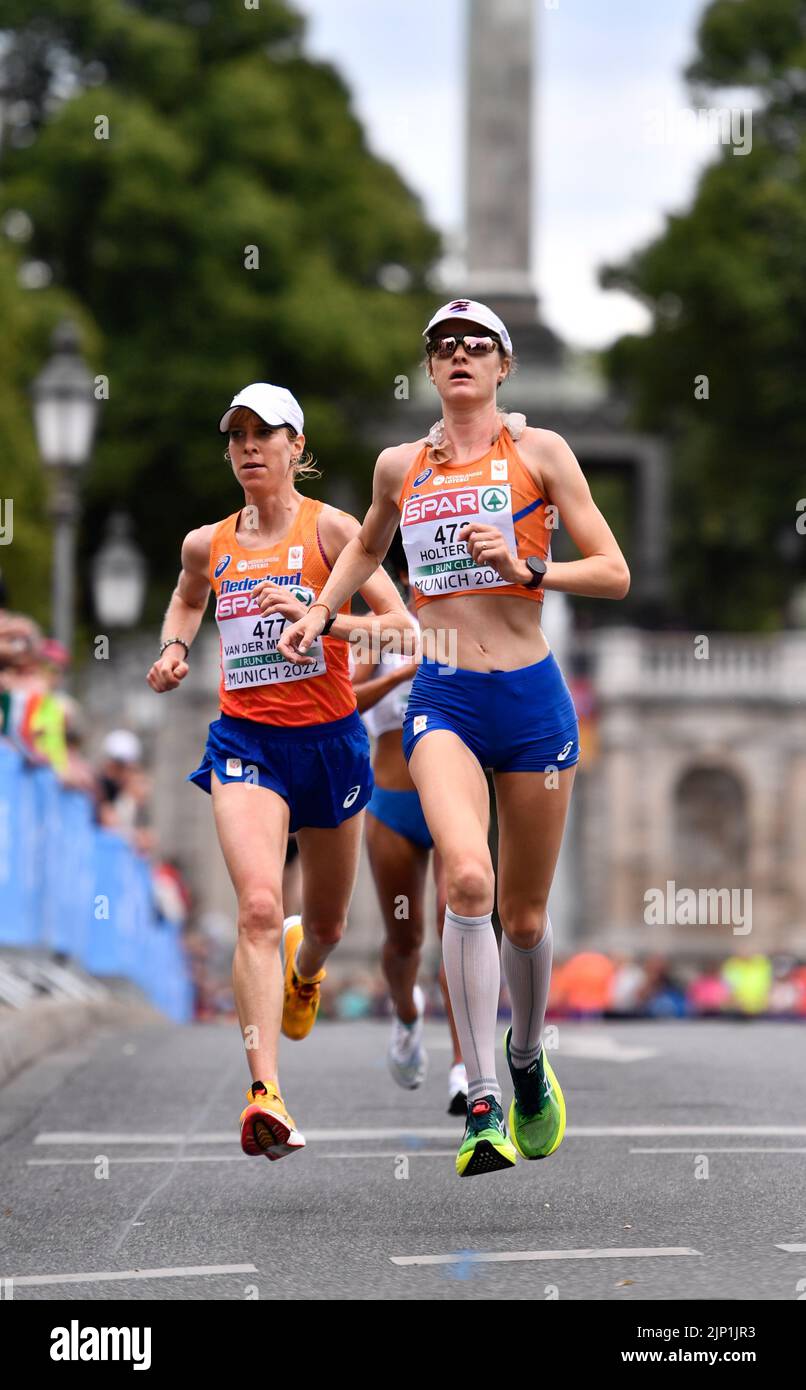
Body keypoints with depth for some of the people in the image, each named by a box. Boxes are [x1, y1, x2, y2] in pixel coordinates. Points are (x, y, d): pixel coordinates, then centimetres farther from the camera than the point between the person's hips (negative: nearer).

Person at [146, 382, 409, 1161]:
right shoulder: (208, 544, 7)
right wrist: (174, 648, 11)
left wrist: (314, 614, -24)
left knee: (326, 924, 16)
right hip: (245, 741, 0)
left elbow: (403, 626, -11)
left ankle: (302, 969, 57)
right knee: (259, 907, -22)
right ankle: (265, 1094, -29)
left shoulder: (329, 529, -5)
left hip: (327, 738, 0)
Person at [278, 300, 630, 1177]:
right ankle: (483, 1105, -23)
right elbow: (366, 548, 33)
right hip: (442, 701, 0)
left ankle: (528, 1063, 38)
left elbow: (614, 575, -1)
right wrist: (318, 613, 18)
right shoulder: (399, 467, 10)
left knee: (524, 914, 9)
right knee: (467, 877, -24)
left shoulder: (538, 450, 2)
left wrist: (525, 568, -15)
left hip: (532, 701, 0)